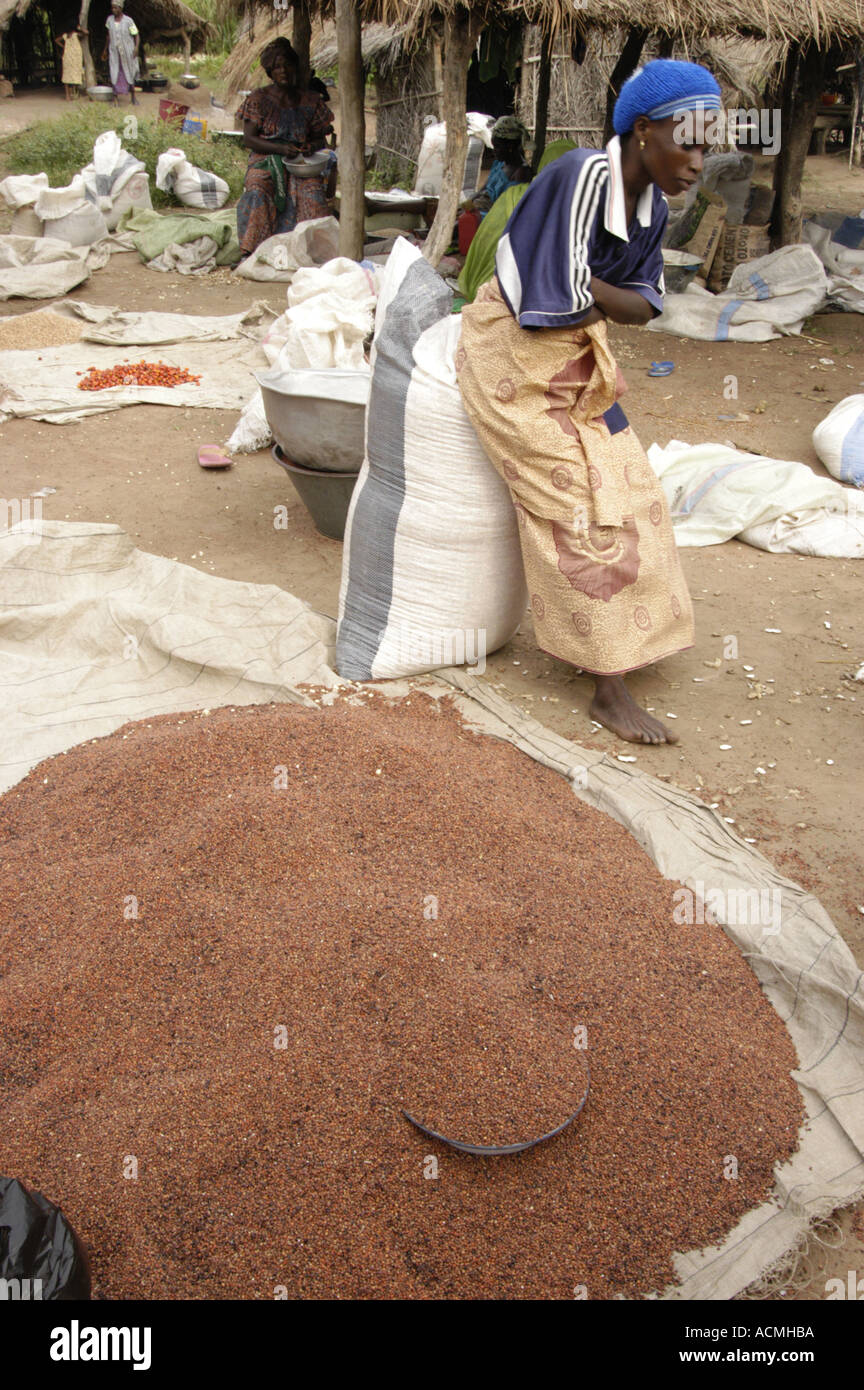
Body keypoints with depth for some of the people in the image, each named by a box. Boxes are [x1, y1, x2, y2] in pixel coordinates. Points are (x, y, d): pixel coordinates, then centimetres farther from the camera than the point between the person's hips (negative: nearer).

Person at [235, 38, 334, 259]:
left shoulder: (309, 101, 11)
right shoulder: (259, 98, 4)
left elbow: (320, 137, 17)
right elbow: (248, 139, -2)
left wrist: (313, 146, -9)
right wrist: (281, 148, -17)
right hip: (265, 158, -1)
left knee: (313, 191, -32)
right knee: (257, 190, -34)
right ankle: (256, 249, -36)